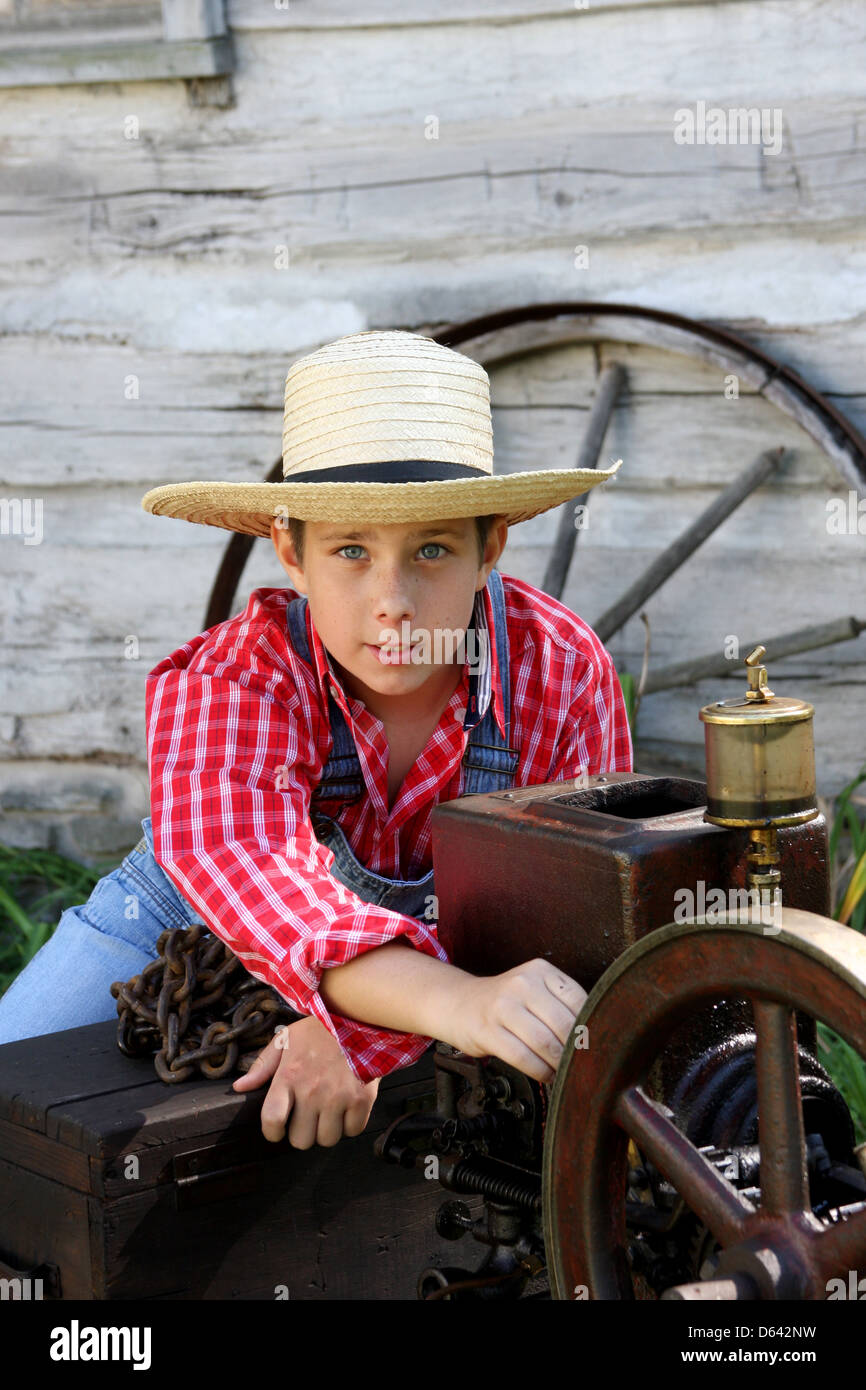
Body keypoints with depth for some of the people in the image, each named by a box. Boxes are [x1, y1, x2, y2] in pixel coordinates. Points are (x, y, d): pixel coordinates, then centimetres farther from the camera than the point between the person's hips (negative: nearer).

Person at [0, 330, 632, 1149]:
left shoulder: (563, 670, -28)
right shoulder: (229, 681, -34)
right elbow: (242, 865, -52)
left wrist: (366, 1034, -50)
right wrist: (451, 999, -71)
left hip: (440, 944, 2)